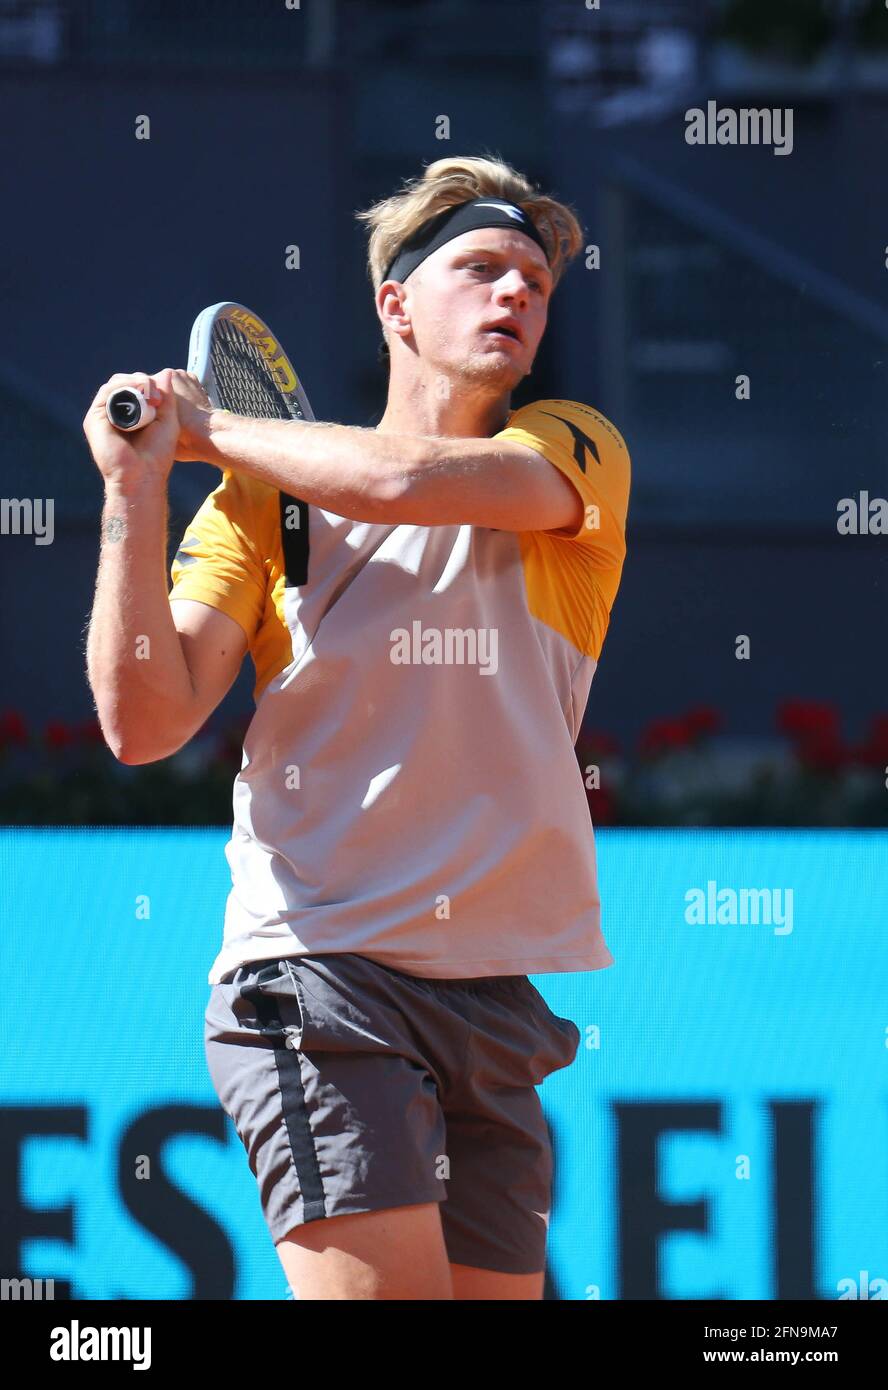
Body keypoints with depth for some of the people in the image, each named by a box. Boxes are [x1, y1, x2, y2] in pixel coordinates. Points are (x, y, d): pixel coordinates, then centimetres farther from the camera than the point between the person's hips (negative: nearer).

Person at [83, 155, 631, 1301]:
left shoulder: (574, 452, 8)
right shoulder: (266, 497, 6)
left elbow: (407, 479, -13)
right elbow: (145, 723, -3)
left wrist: (205, 427, 0)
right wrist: (137, 487, -10)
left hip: (497, 988, 3)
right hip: (319, 972, -3)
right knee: (385, 1288, -19)